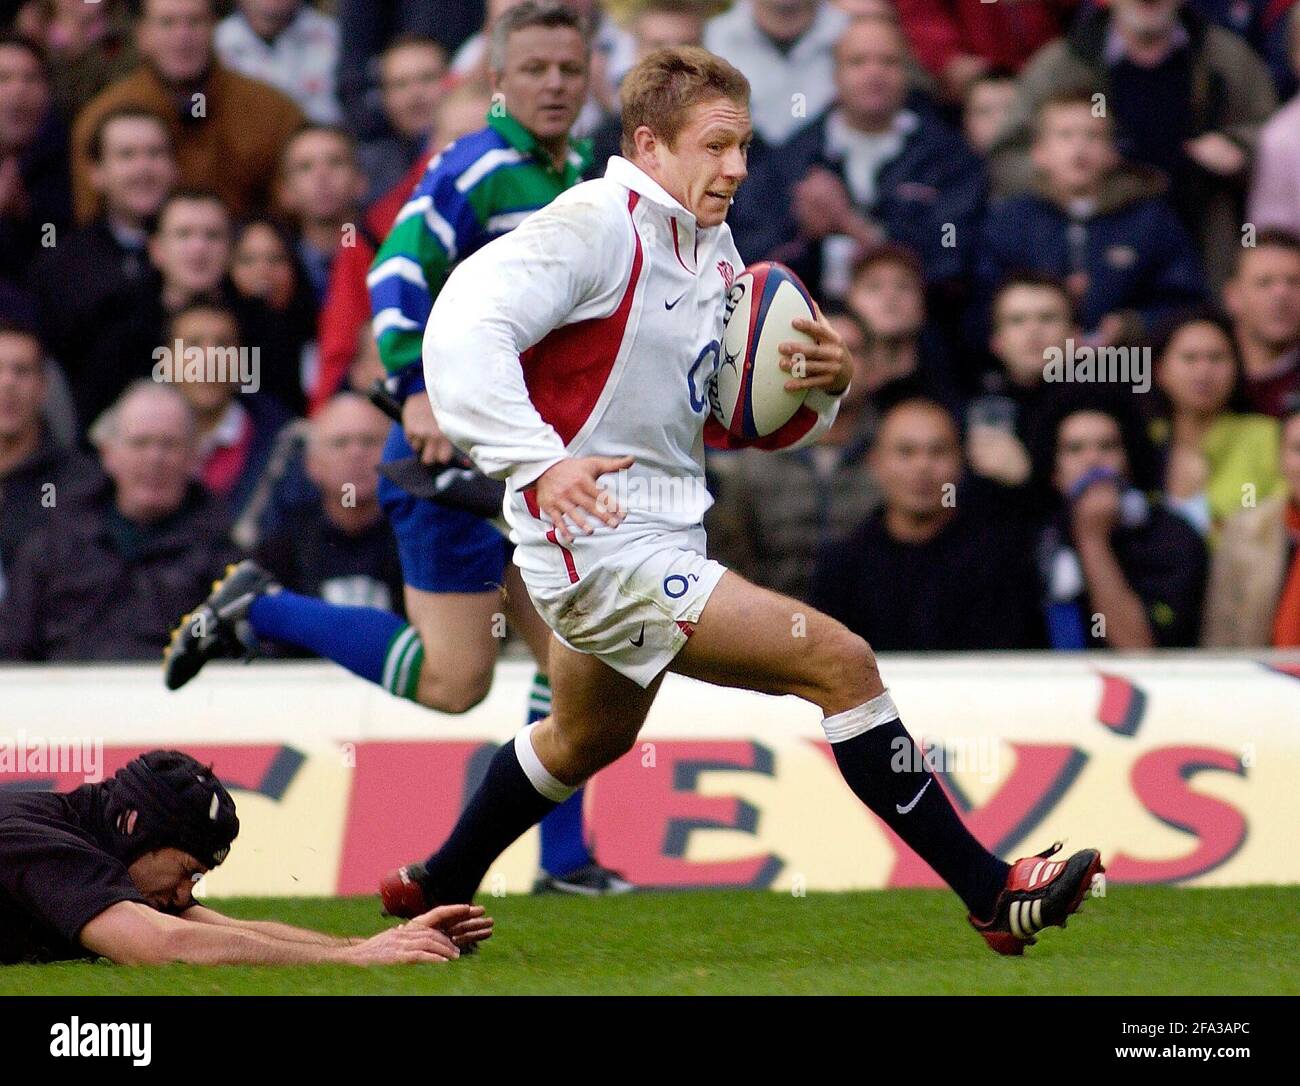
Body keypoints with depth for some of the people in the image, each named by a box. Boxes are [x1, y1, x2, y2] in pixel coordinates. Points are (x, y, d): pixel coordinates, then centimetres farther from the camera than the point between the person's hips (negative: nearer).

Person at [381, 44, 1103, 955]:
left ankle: (437, 889, 53)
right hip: (602, 547, -11)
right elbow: (465, 325, -29)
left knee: (589, 738, 33)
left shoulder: (713, 252, 10)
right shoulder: (595, 228, -17)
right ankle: (991, 892, -14)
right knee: (839, 661, -17)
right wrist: (537, 463, -40)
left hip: (660, 541, 11)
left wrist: (823, 384, -5)